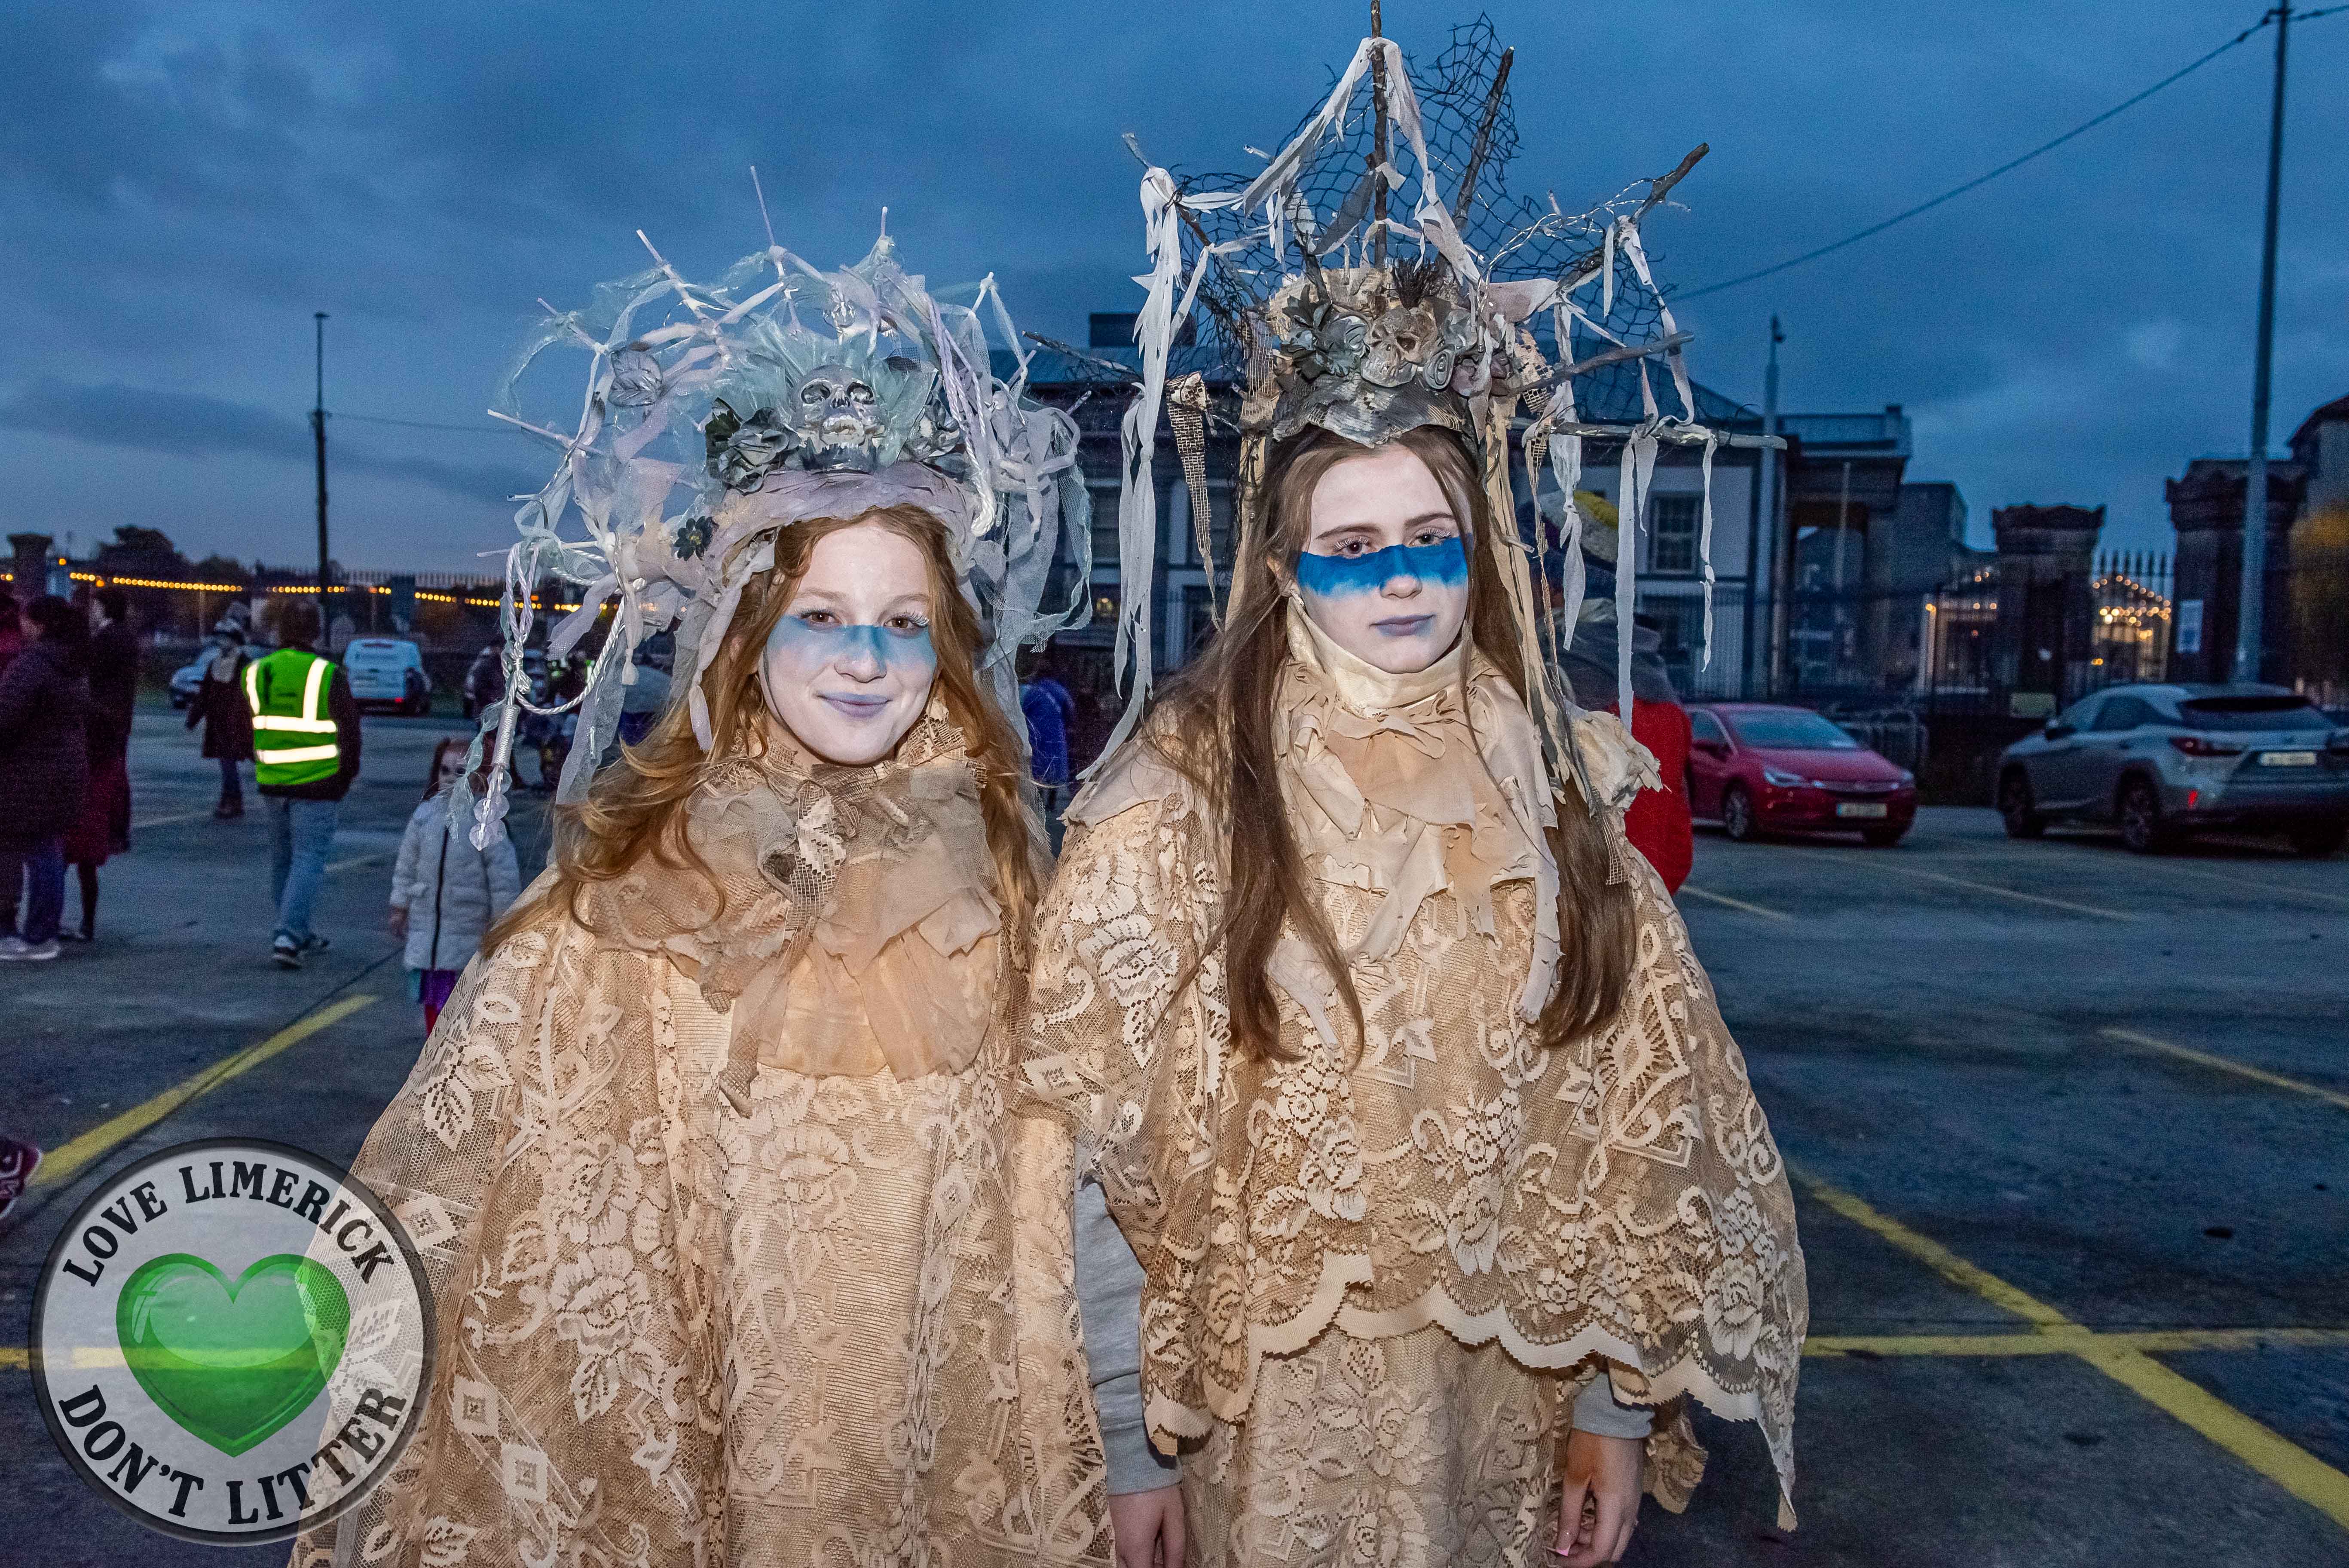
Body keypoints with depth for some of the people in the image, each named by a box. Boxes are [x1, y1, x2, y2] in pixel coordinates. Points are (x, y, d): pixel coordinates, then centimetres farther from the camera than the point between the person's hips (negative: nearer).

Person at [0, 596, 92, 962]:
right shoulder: (74, 667, 12)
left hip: (31, 774, -9)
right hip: (66, 768, 9)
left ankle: (38, 938, 2)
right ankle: (44, 932, 19)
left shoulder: (32, 663, -17)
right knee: (49, 850, 13)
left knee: (37, 853, -3)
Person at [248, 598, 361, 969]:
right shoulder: (327, 675, -13)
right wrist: (346, 775, 6)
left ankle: (299, 934, 26)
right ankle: (287, 937, -12)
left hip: (272, 784, 5)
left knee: (283, 857, 17)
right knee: (309, 858, -2)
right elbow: (349, 730, -8)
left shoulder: (256, 673, 3)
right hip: (317, 785, -5)